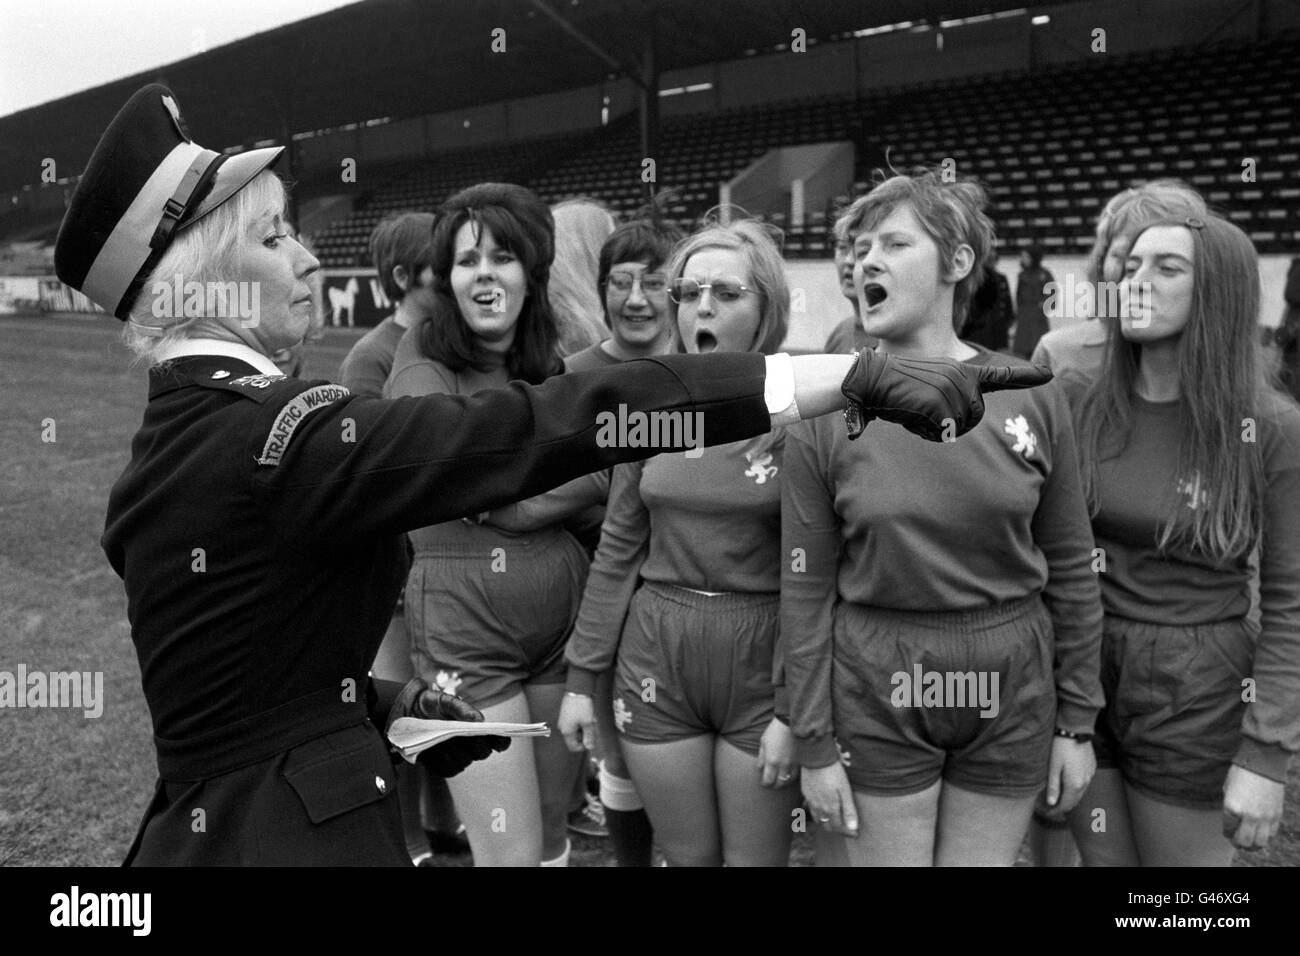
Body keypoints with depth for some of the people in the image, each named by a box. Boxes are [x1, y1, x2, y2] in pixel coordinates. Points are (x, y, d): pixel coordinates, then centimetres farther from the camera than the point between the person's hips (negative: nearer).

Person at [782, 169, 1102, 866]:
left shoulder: (1032, 398, -4)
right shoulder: (823, 414, -7)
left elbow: (1070, 571, 2)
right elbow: (807, 591, -4)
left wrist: (1076, 722, 4)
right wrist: (814, 744, -3)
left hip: (1011, 699, 1)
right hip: (877, 697, -1)